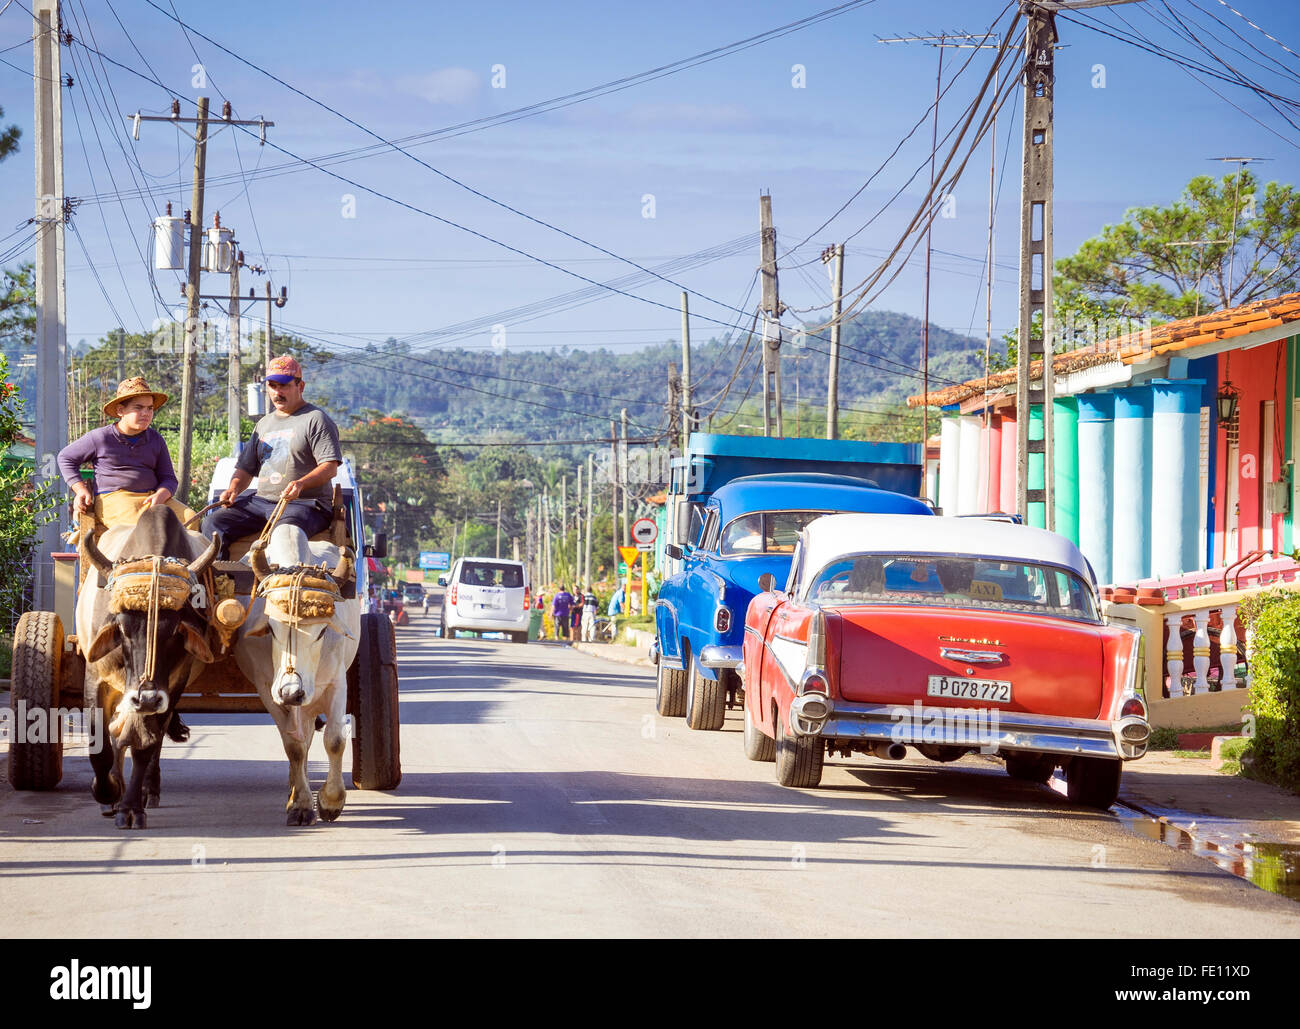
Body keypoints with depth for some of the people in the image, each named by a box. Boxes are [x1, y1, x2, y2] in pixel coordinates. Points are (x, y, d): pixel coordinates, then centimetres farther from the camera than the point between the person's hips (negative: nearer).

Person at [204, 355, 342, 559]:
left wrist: (301, 484, -27)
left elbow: (330, 467, -8)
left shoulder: (316, 419, 3)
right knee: (213, 523, -14)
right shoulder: (264, 424, 25)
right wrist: (234, 489, 4)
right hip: (261, 502, 7)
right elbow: (245, 468, 28)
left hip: (305, 504, -7)